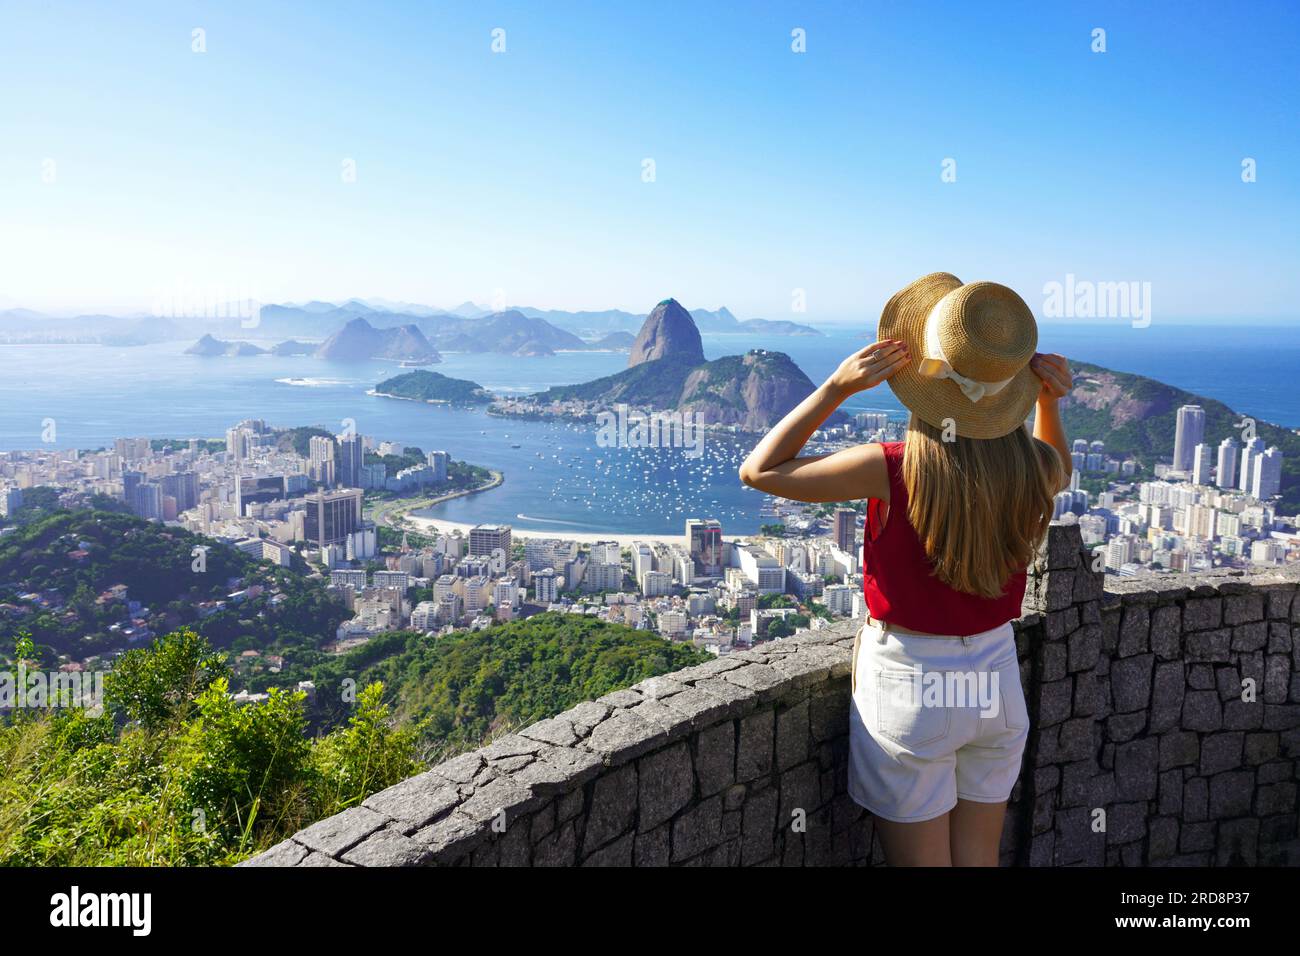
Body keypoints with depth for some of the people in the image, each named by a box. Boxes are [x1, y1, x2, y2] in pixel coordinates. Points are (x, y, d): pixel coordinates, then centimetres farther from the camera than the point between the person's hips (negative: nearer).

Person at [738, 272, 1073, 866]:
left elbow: (759, 470, -12)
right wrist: (1050, 401, 2)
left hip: (909, 685, -4)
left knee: (917, 860, 15)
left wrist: (837, 387, -16)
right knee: (979, 860, 23)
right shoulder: (1033, 467, -10)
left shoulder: (894, 470, -24)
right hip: (996, 683, 5)